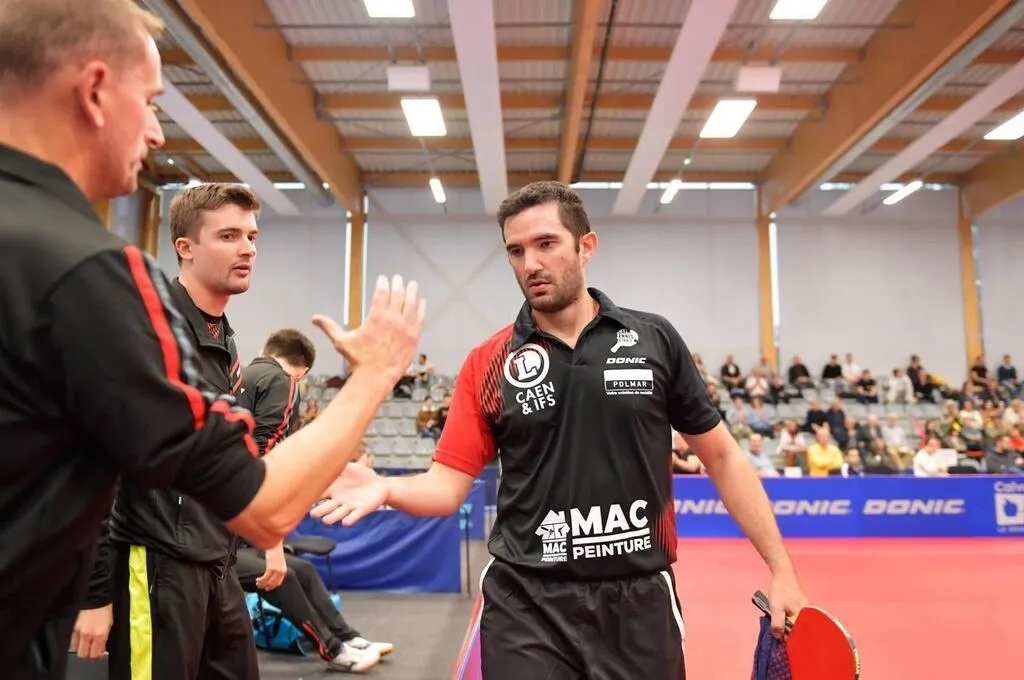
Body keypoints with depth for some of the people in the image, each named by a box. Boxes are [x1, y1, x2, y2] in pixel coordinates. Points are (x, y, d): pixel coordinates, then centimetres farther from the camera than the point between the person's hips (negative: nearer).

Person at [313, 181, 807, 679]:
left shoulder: (655, 340, -1)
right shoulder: (488, 363, -1)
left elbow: (722, 456, 6)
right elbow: (449, 484, -2)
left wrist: (781, 571, 3)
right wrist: (385, 488, -22)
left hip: (640, 600, 1)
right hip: (525, 605, 0)